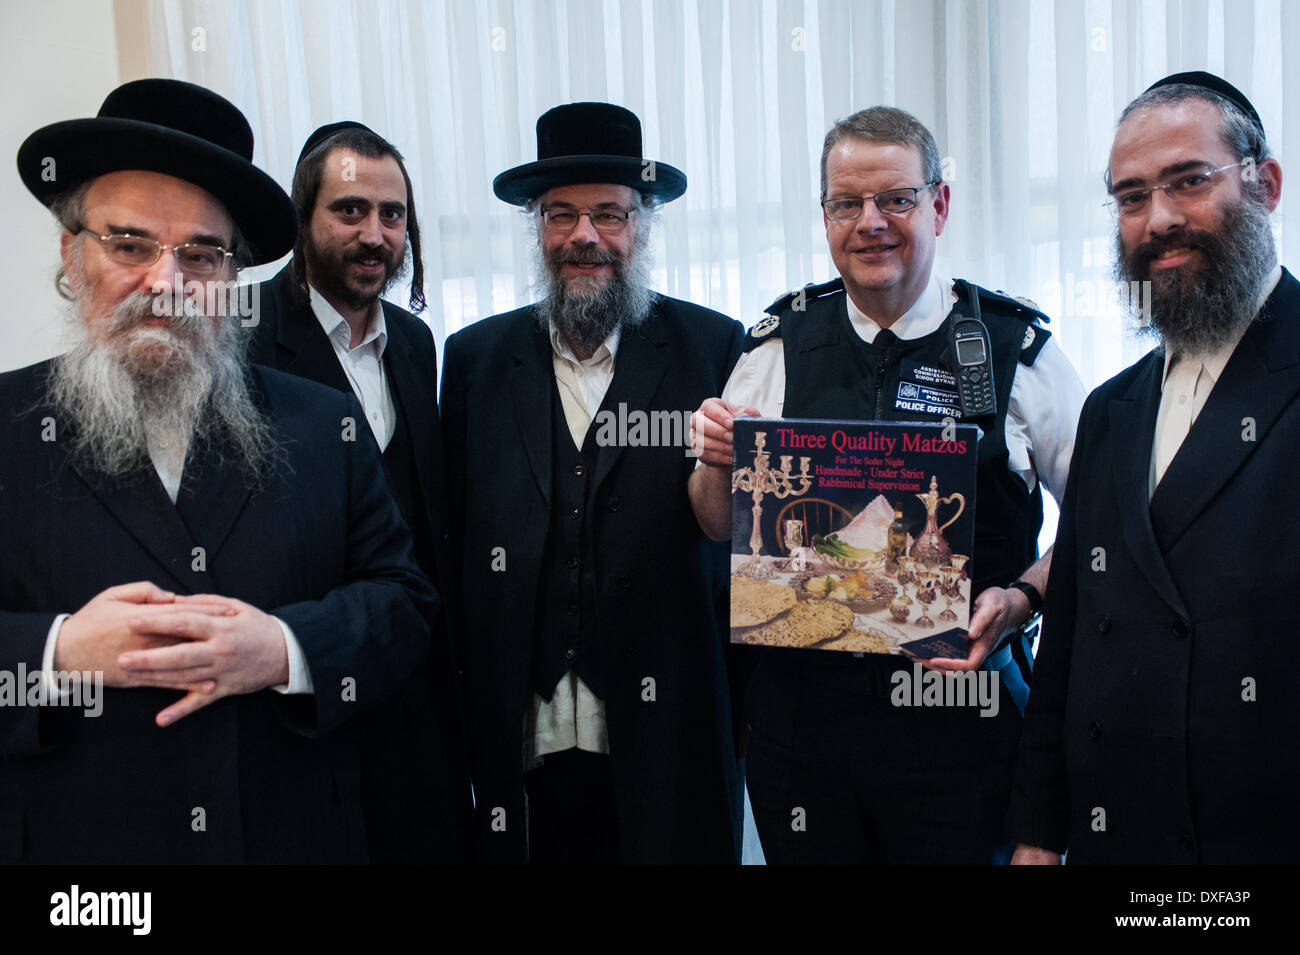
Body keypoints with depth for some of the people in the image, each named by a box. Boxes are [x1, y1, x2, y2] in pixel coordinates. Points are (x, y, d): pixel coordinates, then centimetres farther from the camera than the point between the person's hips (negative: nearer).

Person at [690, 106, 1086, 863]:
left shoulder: (1018, 349, -4)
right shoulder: (778, 345, 2)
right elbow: (720, 525, 8)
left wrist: (1022, 598, -14)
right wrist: (717, 462, -12)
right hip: (800, 709, 2)